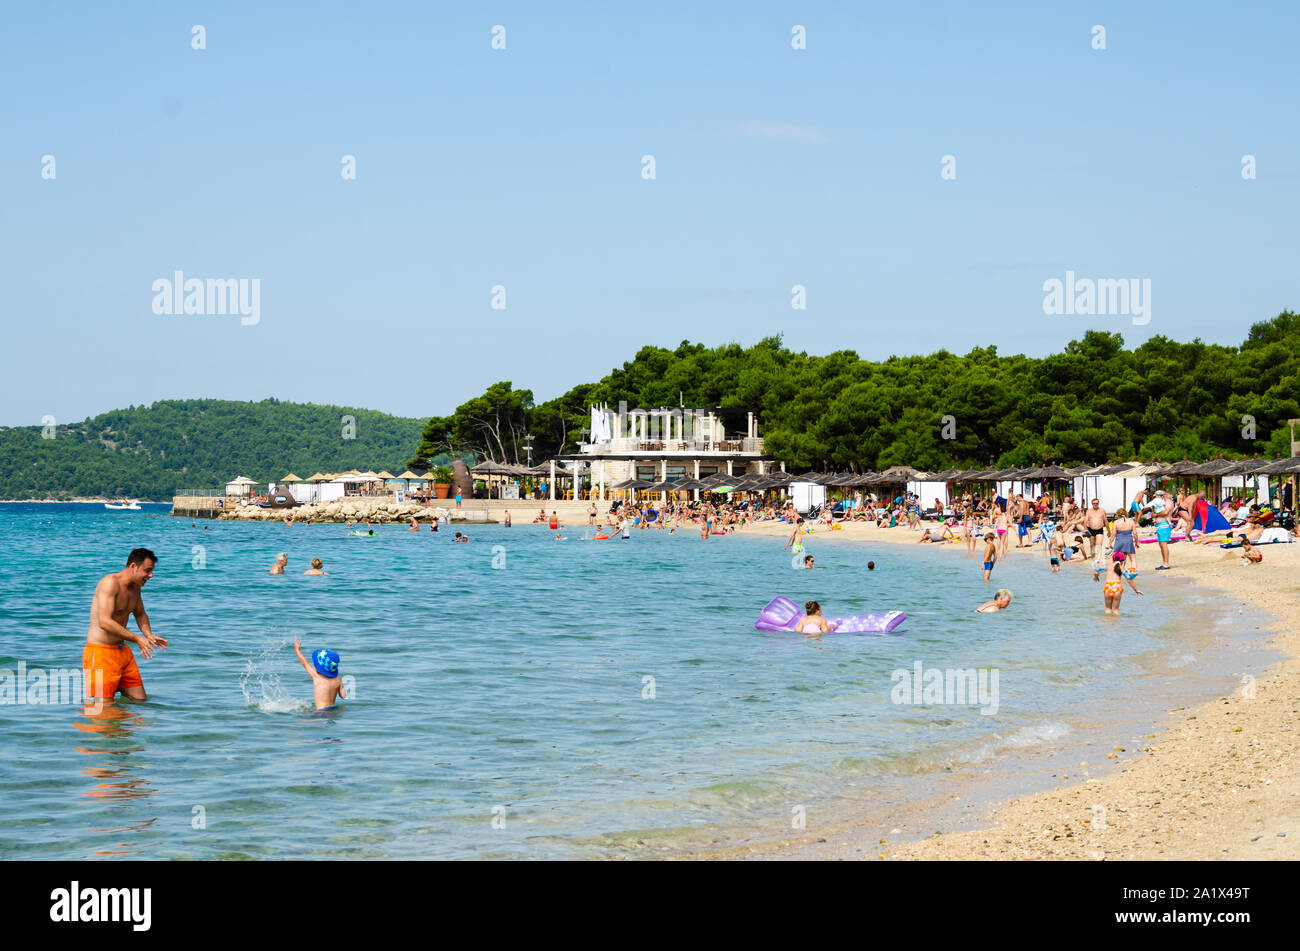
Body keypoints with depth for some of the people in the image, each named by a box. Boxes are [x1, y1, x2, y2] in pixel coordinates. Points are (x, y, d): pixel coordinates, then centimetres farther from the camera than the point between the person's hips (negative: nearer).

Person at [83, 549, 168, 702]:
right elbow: (105, 622, -25)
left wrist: (149, 635, 8)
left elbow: (140, 614, 29)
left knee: (140, 700, 7)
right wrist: (137, 639, -24)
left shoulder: (135, 586, 12)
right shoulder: (110, 582, -16)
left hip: (123, 651, 9)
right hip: (100, 651, -9)